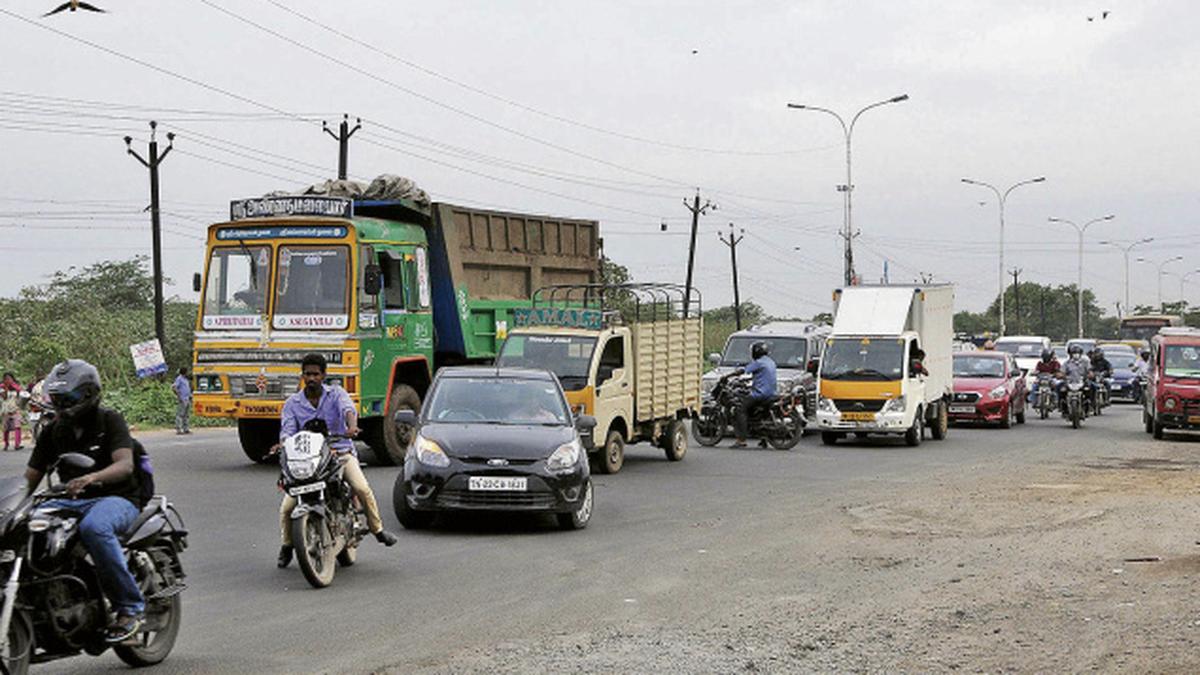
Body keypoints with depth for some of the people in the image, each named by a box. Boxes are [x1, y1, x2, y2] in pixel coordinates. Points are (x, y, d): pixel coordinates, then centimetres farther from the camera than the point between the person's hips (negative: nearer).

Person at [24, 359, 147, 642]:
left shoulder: (110, 421, -4)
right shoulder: (53, 431, 14)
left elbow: (125, 464, -20)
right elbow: (31, 476, 11)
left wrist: (92, 478, -40)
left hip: (116, 499, -6)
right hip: (72, 502, 6)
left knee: (94, 527, -40)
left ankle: (129, 606, -30)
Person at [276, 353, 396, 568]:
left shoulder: (336, 394, 1)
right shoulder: (292, 403, 6)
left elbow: (348, 409, -20)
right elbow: (287, 430, -4)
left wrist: (352, 427, -43)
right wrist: (283, 445, -28)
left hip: (340, 452, -1)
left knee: (362, 489, -26)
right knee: (287, 506, -11)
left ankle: (377, 528, -4)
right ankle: (287, 545, 13)